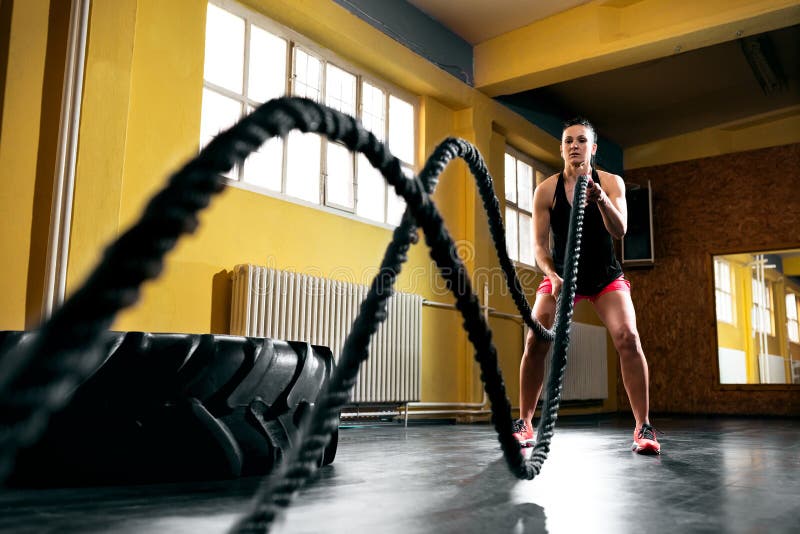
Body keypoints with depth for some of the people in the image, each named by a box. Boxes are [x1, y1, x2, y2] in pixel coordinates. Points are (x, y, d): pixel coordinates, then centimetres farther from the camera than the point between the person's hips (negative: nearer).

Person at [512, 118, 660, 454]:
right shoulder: (546, 190, -8)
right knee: (535, 342, -15)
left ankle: (643, 427, -10)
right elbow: (539, 244, -8)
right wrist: (553, 276, -26)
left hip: (605, 275, 0)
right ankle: (525, 424, 0)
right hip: (561, 274, 0)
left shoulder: (611, 183, -8)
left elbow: (619, 231, -21)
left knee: (627, 338, -20)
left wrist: (600, 198, -39)